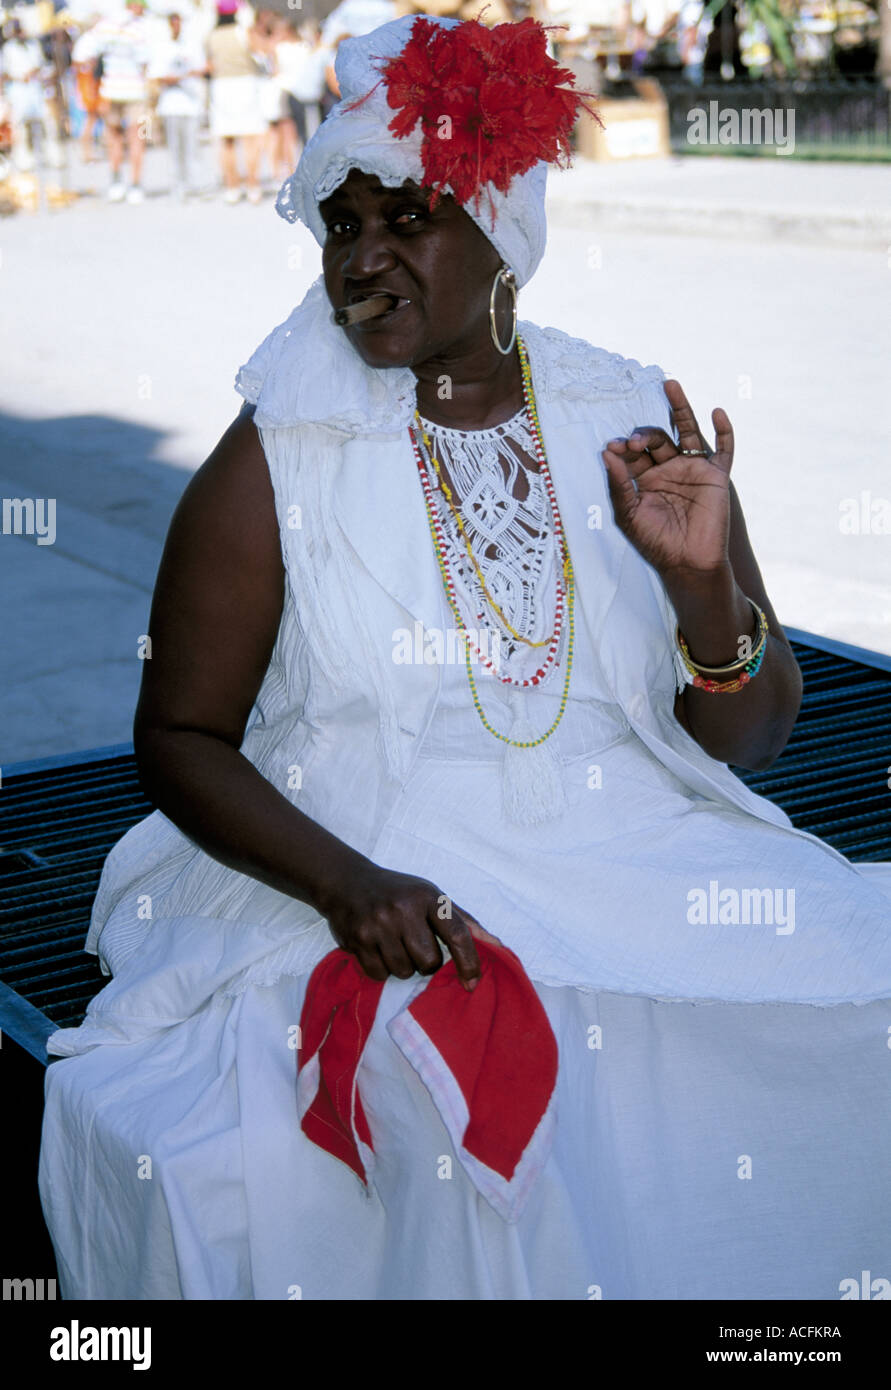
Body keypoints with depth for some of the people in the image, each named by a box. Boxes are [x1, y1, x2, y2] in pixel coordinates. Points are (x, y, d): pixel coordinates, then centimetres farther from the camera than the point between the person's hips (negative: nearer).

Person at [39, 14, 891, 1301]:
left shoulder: (640, 424, 5)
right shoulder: (276, 460, -1)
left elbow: (751, 738, 6)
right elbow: (179, 735, 0)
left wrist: (701, 582, -15)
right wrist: (347, 881, -17)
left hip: (644, 890, 3)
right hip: (360, 911, -3)